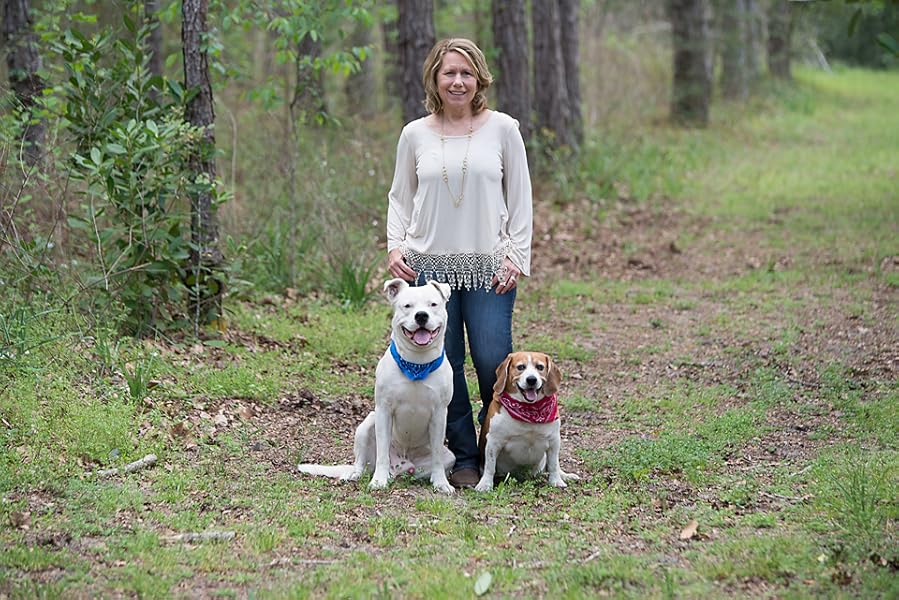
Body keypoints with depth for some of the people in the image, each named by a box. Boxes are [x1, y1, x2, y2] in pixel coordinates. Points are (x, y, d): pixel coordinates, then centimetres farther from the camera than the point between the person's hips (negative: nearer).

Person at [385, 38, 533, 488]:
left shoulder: (502, 129, 3)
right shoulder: (415, 135, 7)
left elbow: (520, 198, 6)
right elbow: (399, 197, 15)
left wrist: (517, 257, -2)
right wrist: (394, 246, 0)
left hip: (489, 266, -1)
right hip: (428, 265, 1)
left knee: (493, 362, -7)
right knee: (443, 365, 0)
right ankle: (463, 459, 10)